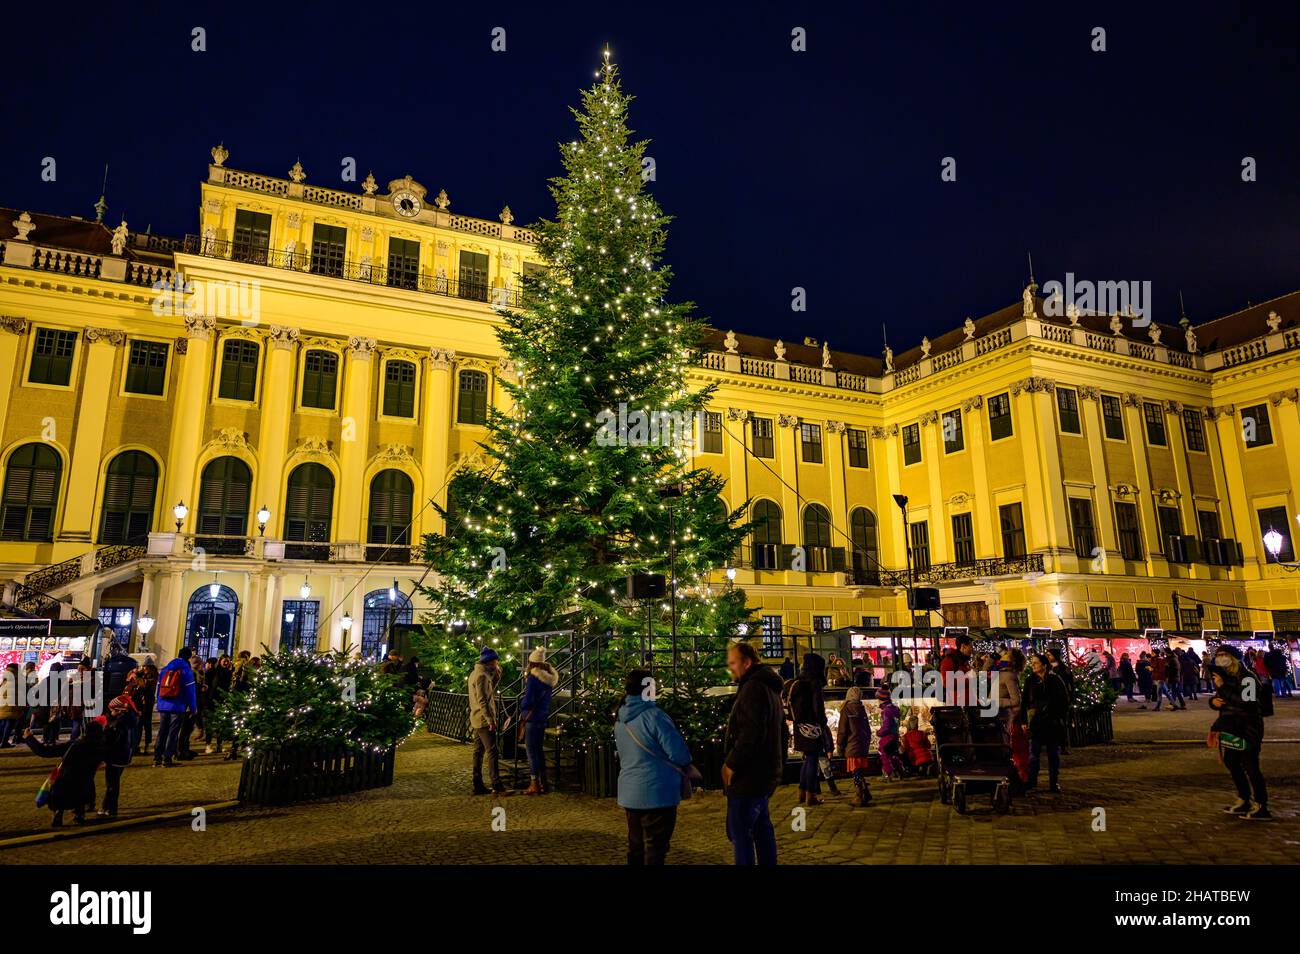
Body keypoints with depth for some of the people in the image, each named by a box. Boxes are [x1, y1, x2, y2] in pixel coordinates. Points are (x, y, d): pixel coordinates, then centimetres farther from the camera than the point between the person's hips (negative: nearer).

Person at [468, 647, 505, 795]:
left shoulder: (476, 673, 15)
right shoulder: (482, 675, -17)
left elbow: (491, 688, 21)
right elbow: (482, 700, -22)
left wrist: (497, 673, 11)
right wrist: (490, 719, -23)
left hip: (477, 720, 10)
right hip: (484, 720, -10)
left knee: (479, 752, 10)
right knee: (492, 751, -9)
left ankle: (478, 785, 14)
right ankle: (496, 785, -10)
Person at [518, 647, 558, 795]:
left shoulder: (533, 678, -17)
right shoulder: (549, 677, 8)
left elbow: (528, 700, -18)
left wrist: (521, 706, 2)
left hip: (532, 718, -8)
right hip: (543, 717, 8)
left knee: (531, 751, 0)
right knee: (540, 750, 16)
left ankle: (534, 785, 3)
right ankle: (542, 783, 21)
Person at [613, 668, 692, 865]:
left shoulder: (620, 721, 6)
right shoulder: (654, 715, -18)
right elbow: (679, 753, -18)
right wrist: (685, 763, 3)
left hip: (630, 793, 7)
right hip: (657, 793, -7)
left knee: (636, 847, 17)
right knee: (655, 848, 2)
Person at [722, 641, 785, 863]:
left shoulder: (753, 688, -18)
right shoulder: (769, 687, 16)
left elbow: (751, 734, -26)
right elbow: (780, 729, 22)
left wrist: (731, 764, -18)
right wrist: (780, 763, 22)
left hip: (749, 775, -11)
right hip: (766, 772, 11)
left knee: (739, 830, -7)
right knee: (761, 825, 18)